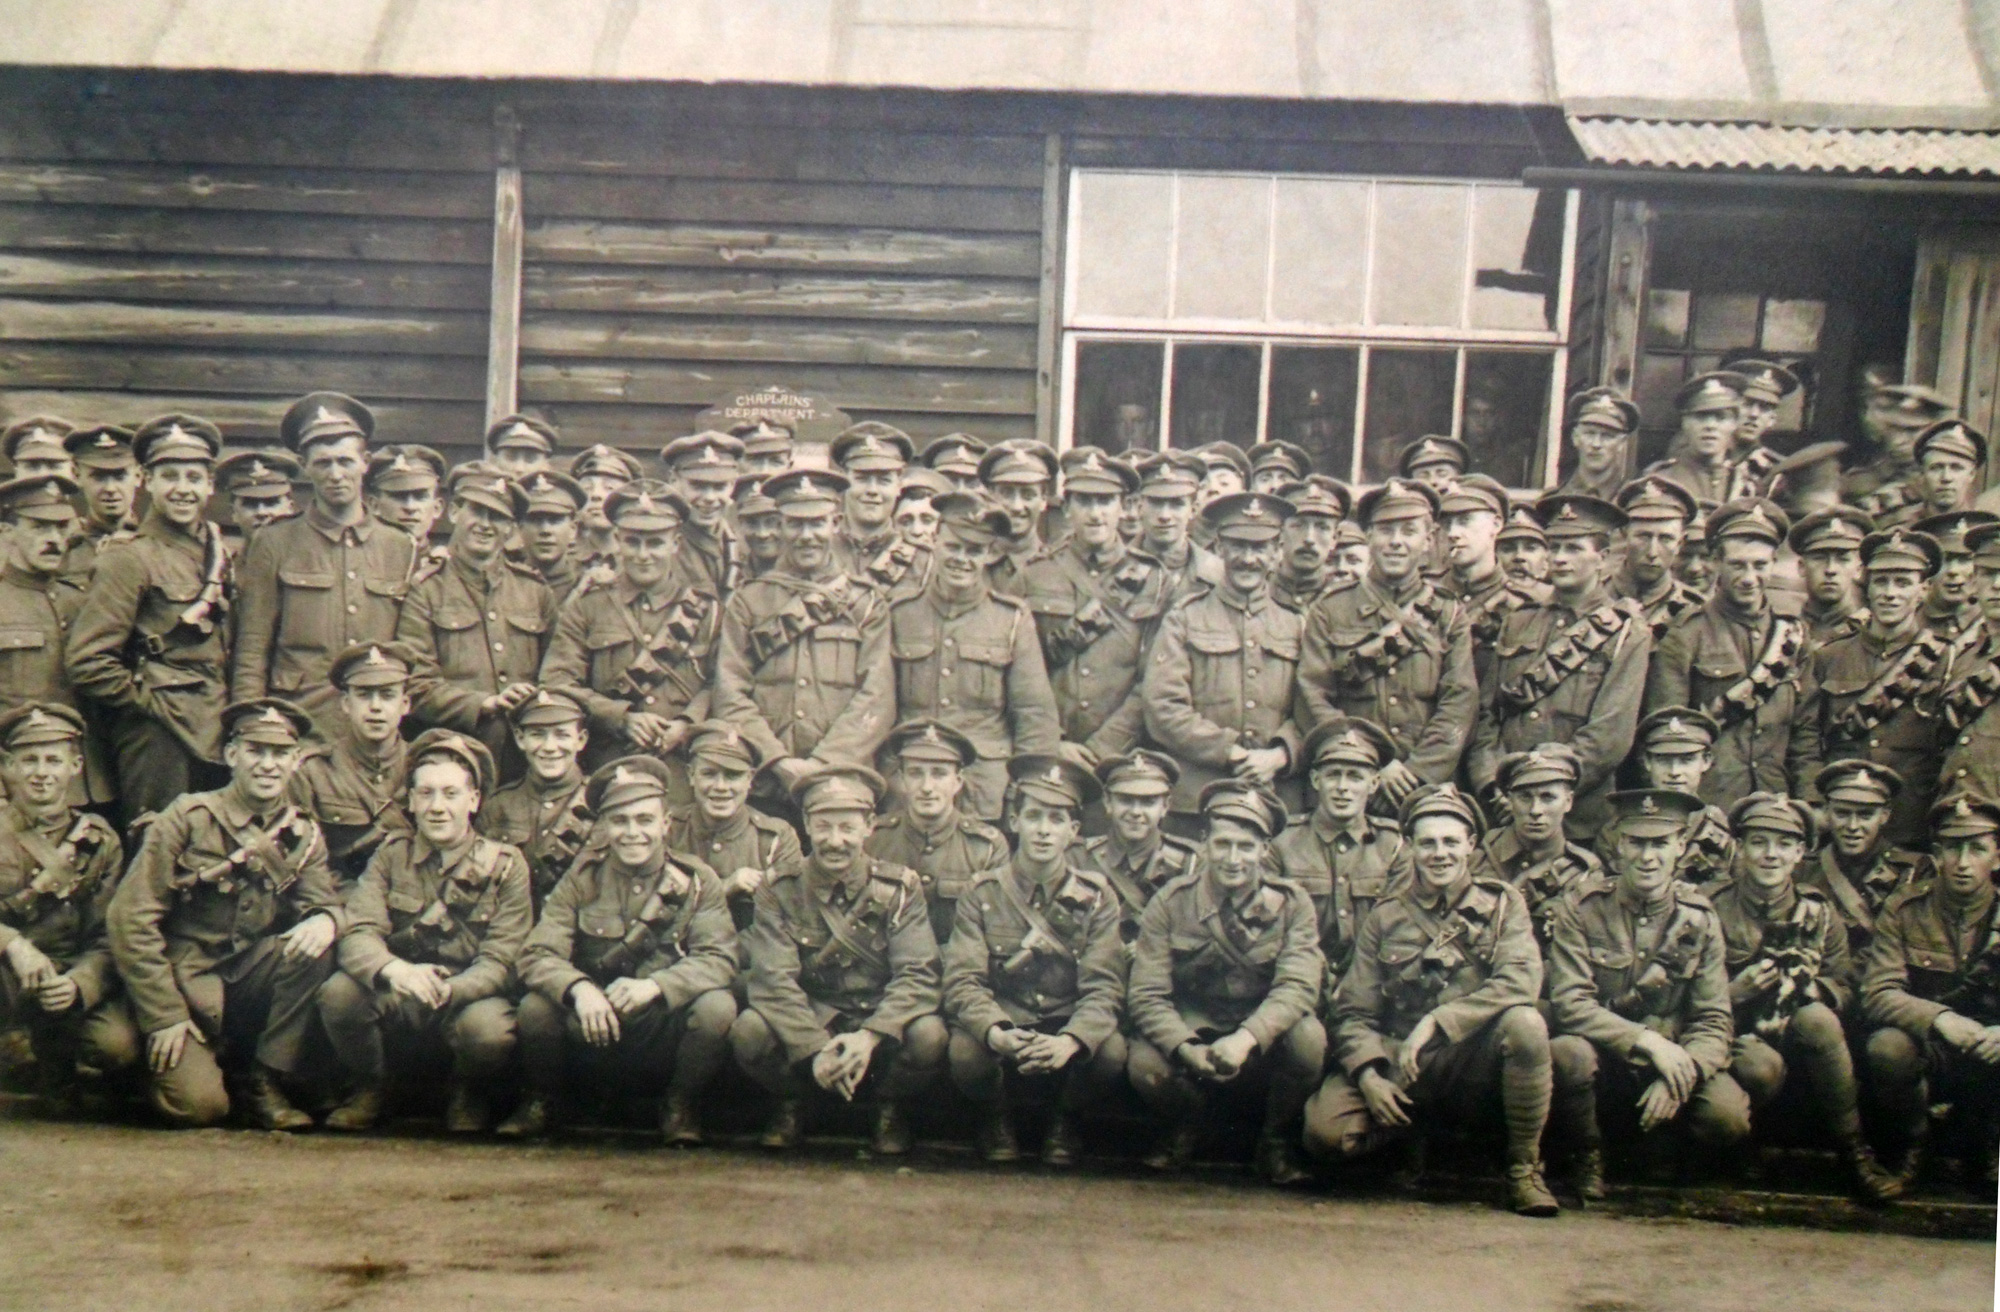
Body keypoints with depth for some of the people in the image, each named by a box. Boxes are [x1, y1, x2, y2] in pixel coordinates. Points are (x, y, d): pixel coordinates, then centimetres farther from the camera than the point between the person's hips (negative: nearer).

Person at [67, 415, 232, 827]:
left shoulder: (217, 551, 12)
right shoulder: (131, 559, -9)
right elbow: (86, 662, -15)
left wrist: (231, 713, 11)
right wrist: (149, 700, -9)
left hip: (211, 738, 7)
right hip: (159, 738, -7)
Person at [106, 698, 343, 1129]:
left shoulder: (304, 835, 6)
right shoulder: (189, 817, -7)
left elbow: (325, 904, -4)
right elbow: (128, 918, -10)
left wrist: (326, 920, -31)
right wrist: (165, 1016, -14)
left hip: (249, 981, 4)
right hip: (185, 987, -4)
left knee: (313, 946, -25)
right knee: (199, 1106, -24)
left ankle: (264, 1082, -10)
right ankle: (164, 1063, 13)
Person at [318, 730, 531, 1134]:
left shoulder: (505, 865, -6)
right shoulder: (391, 854, -1)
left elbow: (501, 961, -13)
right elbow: (357, 934, -14)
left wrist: (447, 990, -35)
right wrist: (395, 971, -38)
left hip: (469, 996, -2)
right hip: (397, 997, 2)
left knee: (490, 1032, -34)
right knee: (338, 992, -27)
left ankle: (470, 1094, 4)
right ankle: (369, 1087, 4)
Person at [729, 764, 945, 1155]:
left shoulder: (900, 887, -5)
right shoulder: (780, 890, -6)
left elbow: (917, 975, -15)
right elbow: (774, 979, -16)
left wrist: (869, 1036, -32)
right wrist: (814, 1049, -32)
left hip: (881, 1018, 0)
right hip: (808, 1020, 0)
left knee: (928, 1035, -32)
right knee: (748, 1031, -29)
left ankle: (891, 1108, 4)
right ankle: (789, 1105, 5)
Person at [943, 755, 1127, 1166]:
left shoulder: (1096, 896, -3)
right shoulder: (983, 892, -3)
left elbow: (1103, 989, -12)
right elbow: (963, 981, -12)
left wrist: (1070, 1040, -34)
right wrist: (995, 1032, -35)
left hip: (1069, 1027, 1)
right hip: (1000, 1023, 0)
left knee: (1110, 1052, -32)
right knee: (964, 1052, -33)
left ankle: (1064, 1120, 5)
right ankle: (997, 1118, 5)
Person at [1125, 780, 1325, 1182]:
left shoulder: (1292, 904, -9)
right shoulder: (1170, 903, -10)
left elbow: (1298, 986, -22)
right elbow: (1146, 995, -15)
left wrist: (1247, 1038, -40)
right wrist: (1188, 1049, -34)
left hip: (1265, 1039, 0)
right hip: (1191, 1032, 0)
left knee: (1308, 1036, -33)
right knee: (1145, 1065, -32)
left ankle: (1276, 1140, -1)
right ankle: (1183, 1130, 8)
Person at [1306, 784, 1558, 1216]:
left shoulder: (1501, 902, 4)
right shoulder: (1385, 917, 8)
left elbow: (1521, 982, -14)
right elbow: (1353, 1012, 5)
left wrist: (1434, 1023, -21)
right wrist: (1368, 1075, -14)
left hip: (1472, 1058, -1)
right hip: (1398, 1063, 1)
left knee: (1525, 1023, -34)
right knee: (1324, 1127, -24)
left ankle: (1524, 1169, -14)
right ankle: (1414, 1144, 10)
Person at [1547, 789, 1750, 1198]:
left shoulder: (1699, 918, -1)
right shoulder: (1582, 907, -8)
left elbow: (1713, 1022, -4)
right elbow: (1569, 1004, -16)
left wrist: (1680, 1076, -24)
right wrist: (1649, 1041, -26)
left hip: (1673, 1059, 2)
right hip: (1602, 1059, -2)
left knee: (1729, 1119, -27)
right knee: (1566, 1053, -36)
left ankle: (1663, 1147, 11)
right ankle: (1589, 1156, -5)